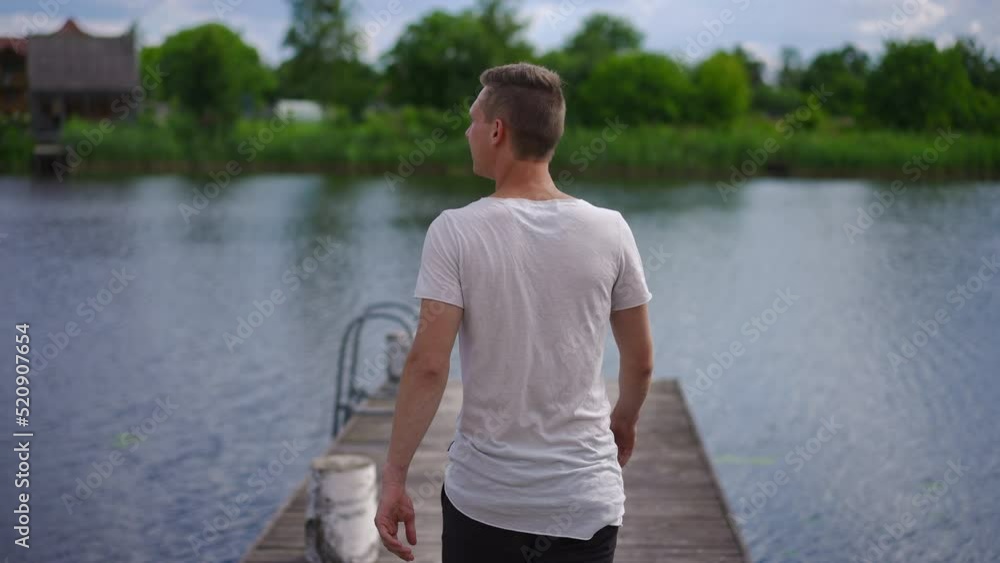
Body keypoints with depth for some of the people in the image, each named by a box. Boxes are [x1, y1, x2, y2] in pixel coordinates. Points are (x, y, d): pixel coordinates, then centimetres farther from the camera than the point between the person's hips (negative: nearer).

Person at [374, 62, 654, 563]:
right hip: (587, 502, 2)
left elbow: (428, 366, -16)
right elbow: (641, 361, 4)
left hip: (483, 500, -1)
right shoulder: (609, 230, -4)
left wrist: (394, 477, -8)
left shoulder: (456, 230, -11)